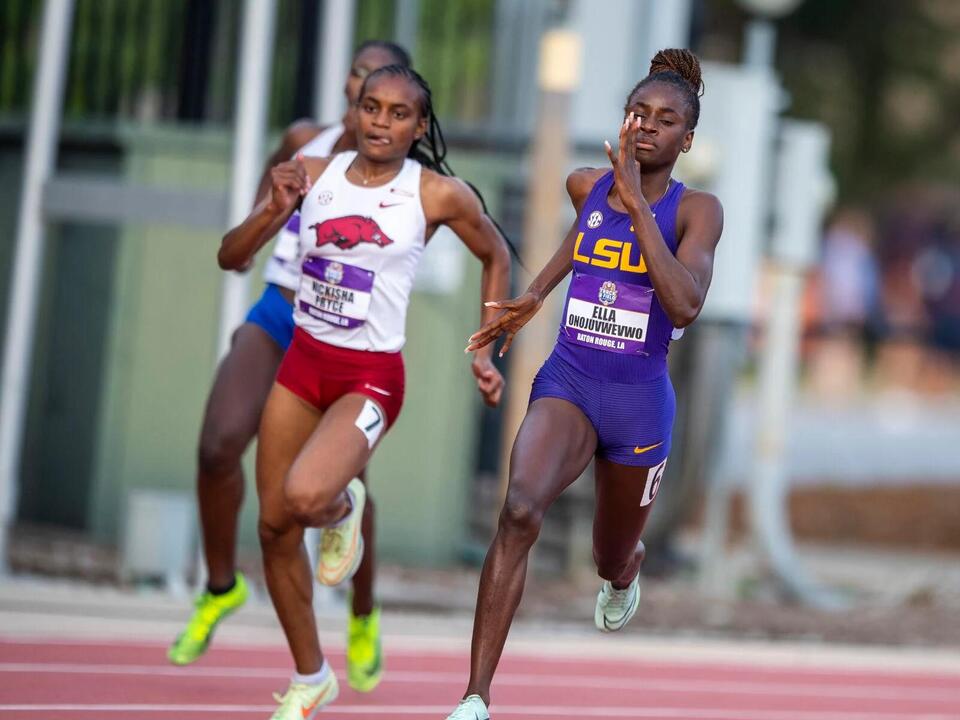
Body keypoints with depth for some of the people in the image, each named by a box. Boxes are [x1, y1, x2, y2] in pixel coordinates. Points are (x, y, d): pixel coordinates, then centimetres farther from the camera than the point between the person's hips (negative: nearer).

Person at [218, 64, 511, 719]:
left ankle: (343, 508, 8)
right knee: (275, 526, 6)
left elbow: (496, 258, 8)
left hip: (370, 377, -5)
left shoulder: (438, 194, -9)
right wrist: (275, 210, -17)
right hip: (303, 362, 5)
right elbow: (231, 258, 1)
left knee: (304, 498, -30)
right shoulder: (313, 174, -1)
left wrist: (484, 355, 5)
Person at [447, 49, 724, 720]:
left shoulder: (695, 209, -9)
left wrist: (637, 203, -26)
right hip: (567, 382, 1)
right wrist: (535, 295, 23)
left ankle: (625, 571, 63)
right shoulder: (586, 185, 3)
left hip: (640, 401, -1)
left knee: (612, 561, 19)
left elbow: (685, 305, -26)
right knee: (520, 510, -29)